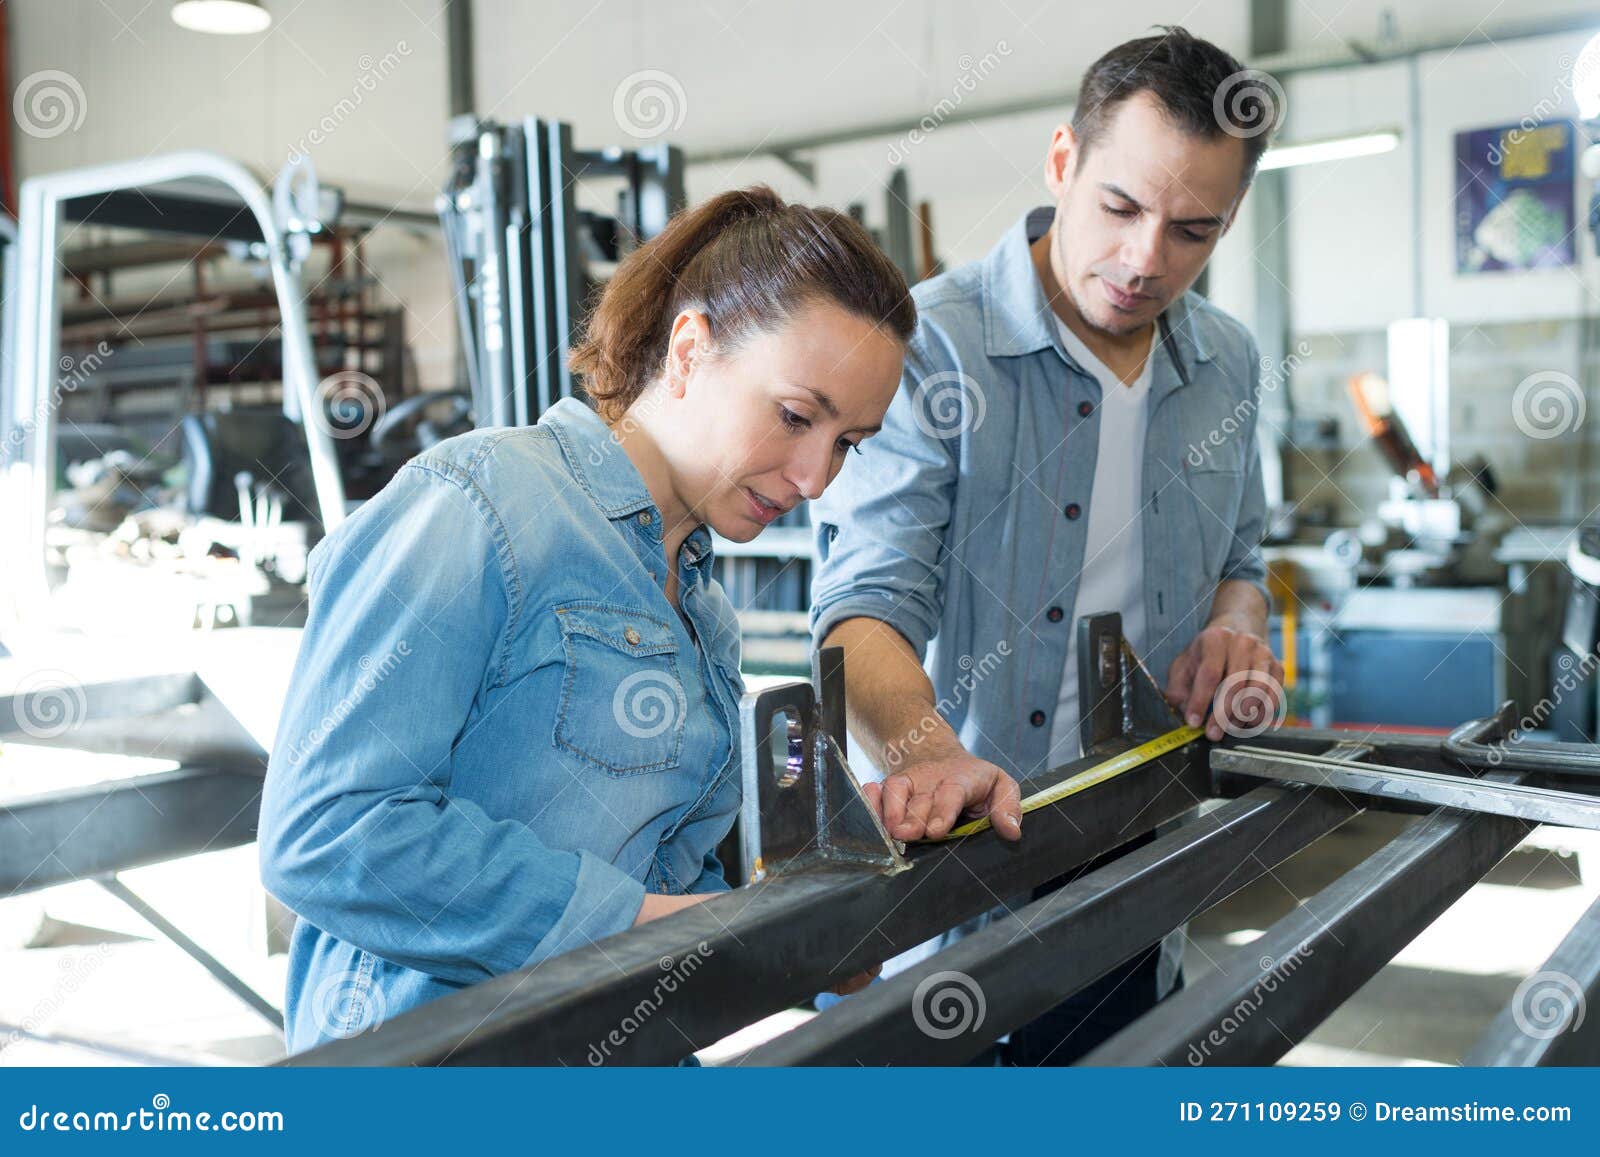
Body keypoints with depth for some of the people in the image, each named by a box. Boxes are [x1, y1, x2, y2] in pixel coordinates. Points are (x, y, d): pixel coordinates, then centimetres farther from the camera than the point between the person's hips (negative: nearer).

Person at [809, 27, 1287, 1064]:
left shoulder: (1227, 363, 5)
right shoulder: (932, 344, -16)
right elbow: (867, 601, -22)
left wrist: (1232, 627, -4)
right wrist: (927, 751, -41)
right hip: (959, 857, -5)